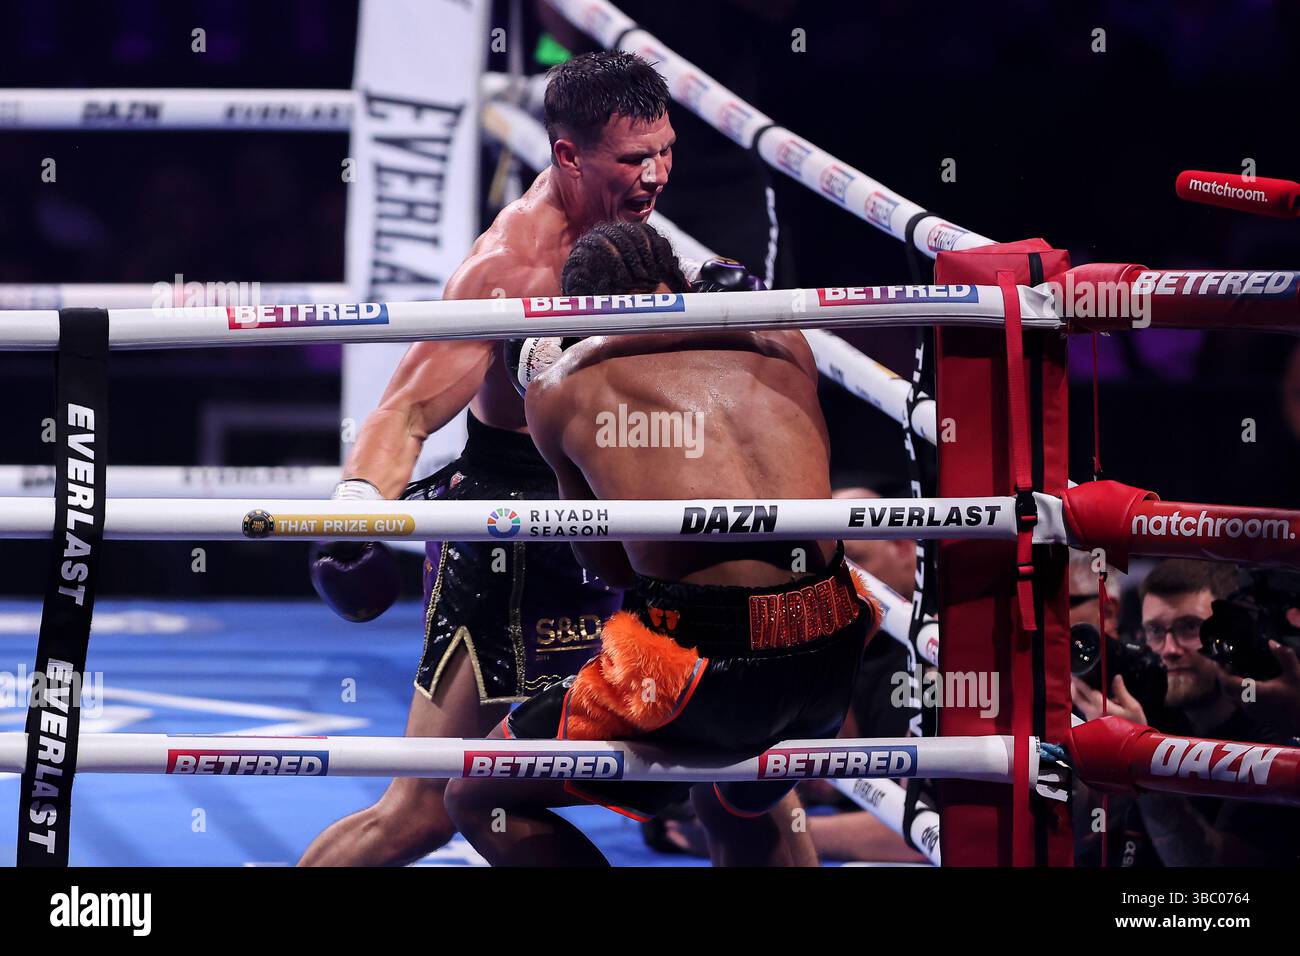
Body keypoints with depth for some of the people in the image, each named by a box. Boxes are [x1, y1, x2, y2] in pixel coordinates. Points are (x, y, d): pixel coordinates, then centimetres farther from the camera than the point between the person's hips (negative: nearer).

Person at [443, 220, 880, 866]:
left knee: (480, 802, 14)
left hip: (705, 665, -5)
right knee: (737, 817, 36)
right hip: (833, 656, 5)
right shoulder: (783, 346, 18)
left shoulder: (559, 387, 10)